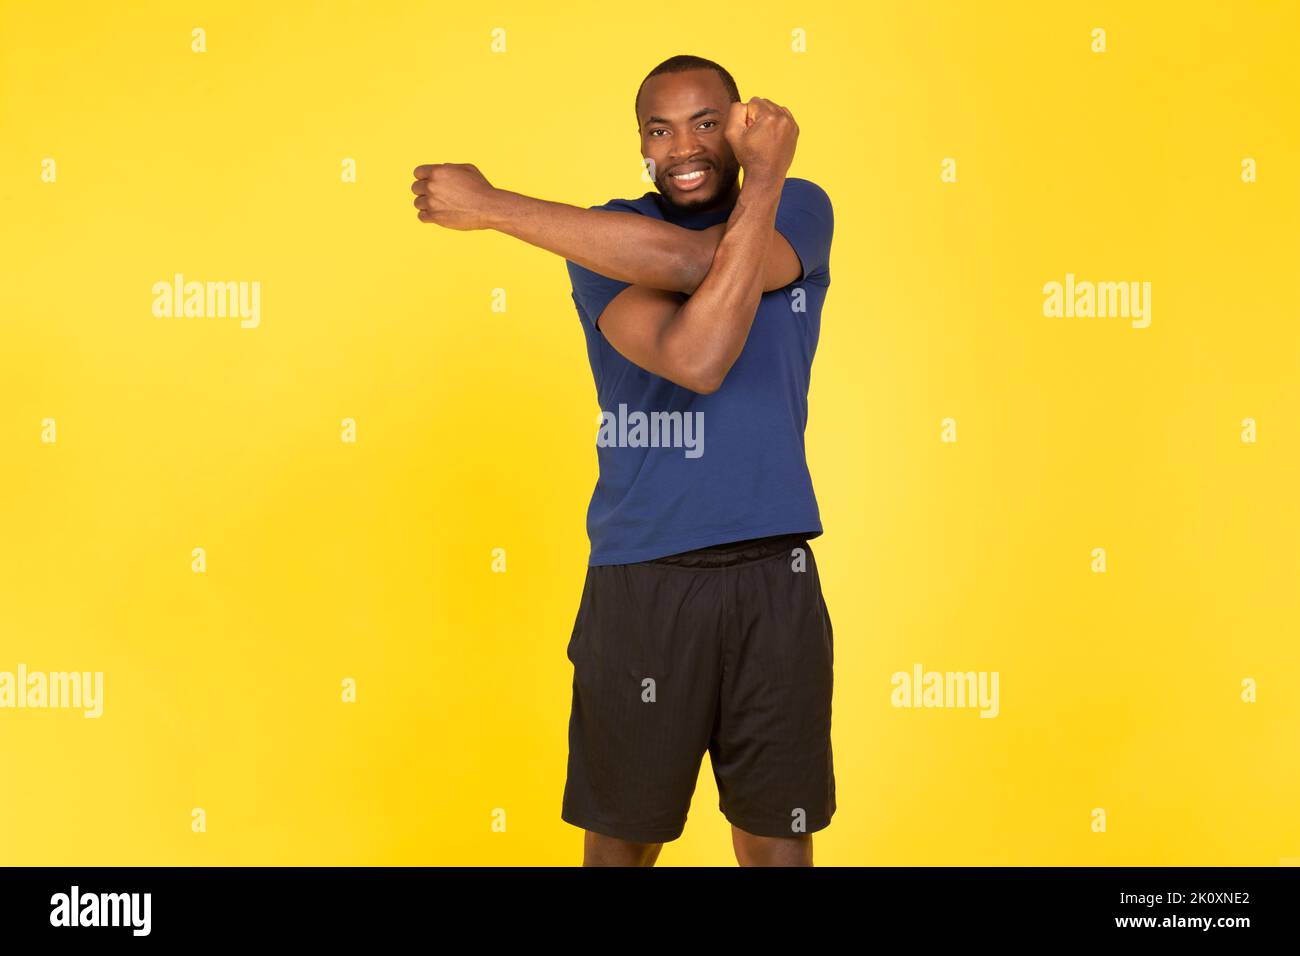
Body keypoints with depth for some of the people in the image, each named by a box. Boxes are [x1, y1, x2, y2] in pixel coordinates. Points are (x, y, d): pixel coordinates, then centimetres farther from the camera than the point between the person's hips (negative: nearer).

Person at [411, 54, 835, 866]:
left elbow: (691, 260, -21)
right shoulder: (608, 239, -1)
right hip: (642, 577, -1)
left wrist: (492, 206, -20)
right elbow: (694, 361, -21)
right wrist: (762, 178, -19)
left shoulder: (803, 210, 2)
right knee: (622, 833, 11)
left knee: (777, 837, 11)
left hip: (773, 572, 1)